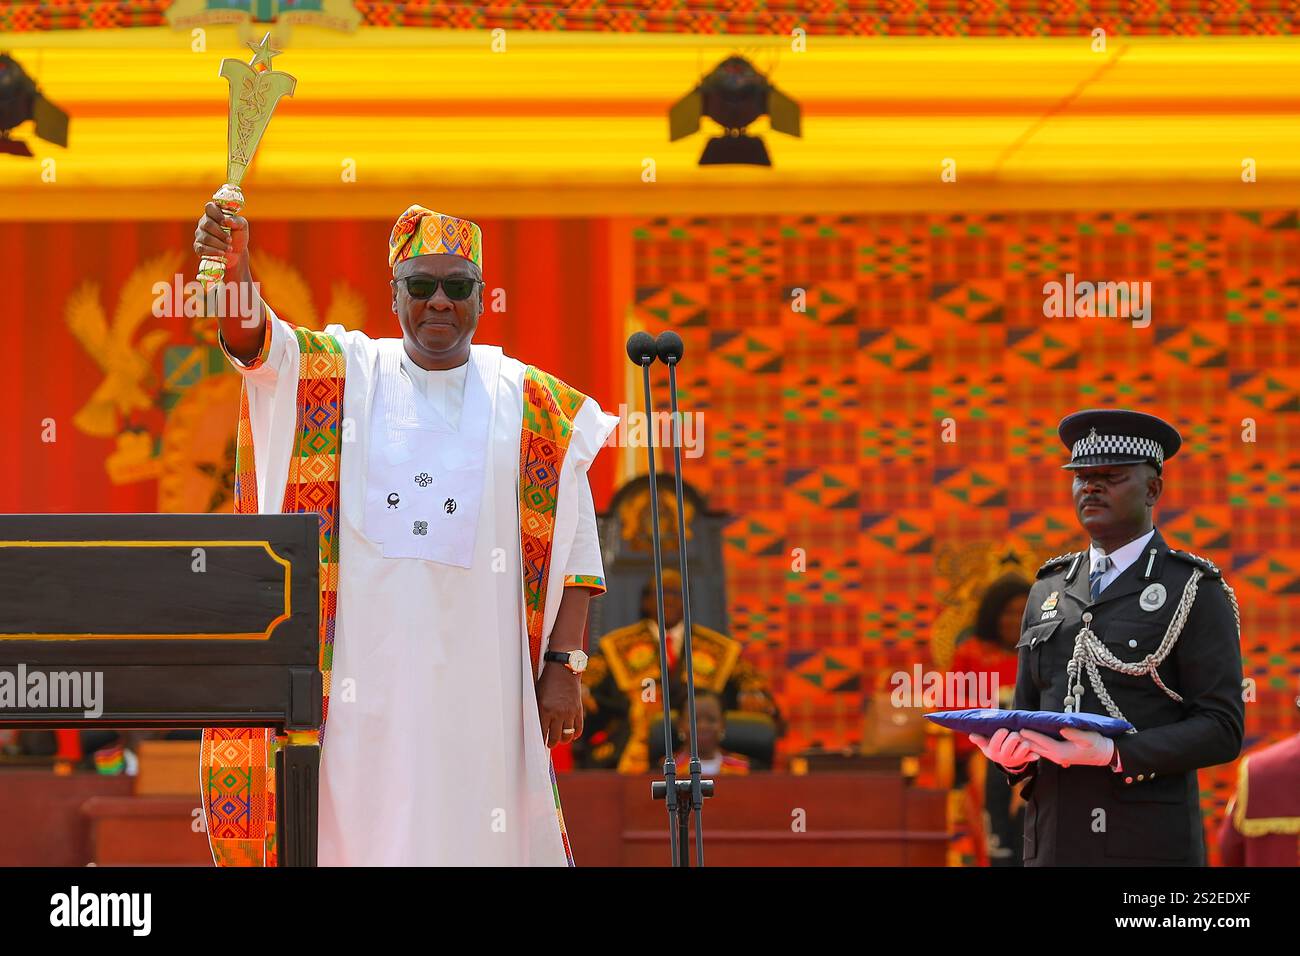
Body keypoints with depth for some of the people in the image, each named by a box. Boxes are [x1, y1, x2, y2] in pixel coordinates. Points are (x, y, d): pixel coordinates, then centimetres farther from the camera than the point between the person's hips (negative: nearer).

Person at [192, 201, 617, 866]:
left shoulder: (534, 405, 7)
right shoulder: (347, 375, 7)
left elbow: (574, 551, 5)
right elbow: (256, 342, -11)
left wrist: (564, 666, -3)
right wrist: (235, 268, -31)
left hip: (476, 671, 0)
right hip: (362, 666, 0)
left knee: (471, 833, 0)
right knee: (357, 831, -1)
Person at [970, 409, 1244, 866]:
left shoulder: (1196, 593, -1)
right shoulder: (1048, 592, 16)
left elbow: (1221, 730, -8)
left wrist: (1113, 755, -21)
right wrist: (1012, 751, -6)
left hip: (1149, 845, -5)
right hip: (1057, 841, 5)